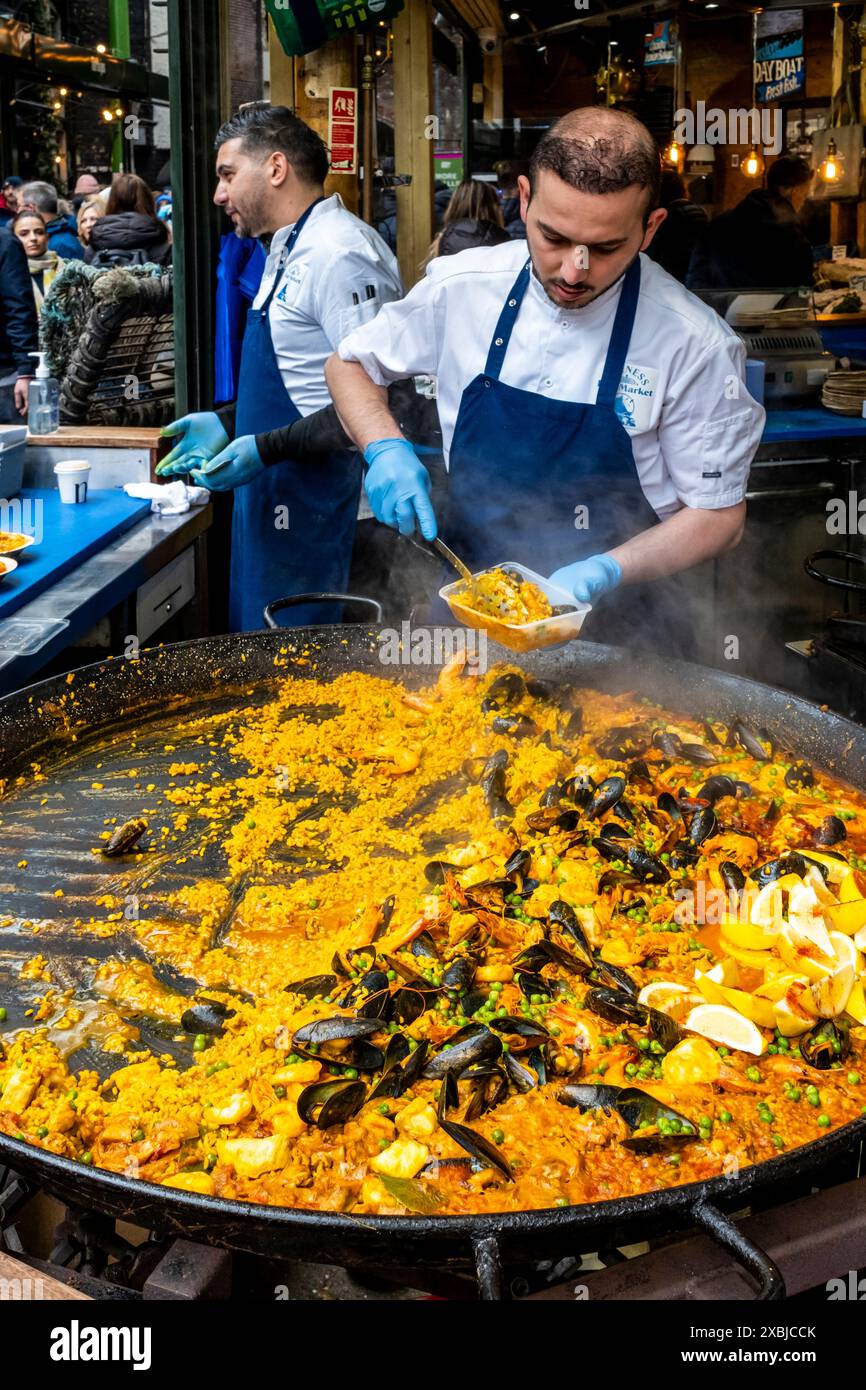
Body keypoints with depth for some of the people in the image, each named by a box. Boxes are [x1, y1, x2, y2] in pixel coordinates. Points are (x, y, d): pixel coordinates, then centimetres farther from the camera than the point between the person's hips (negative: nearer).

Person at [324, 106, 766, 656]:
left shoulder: (697, 344, -17)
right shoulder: (461, 286, -10)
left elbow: (718, 515, -9)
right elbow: (350, 364, 6)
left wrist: (605, 572, -25)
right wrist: (385, 449, -14)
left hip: (615, 622, -2)